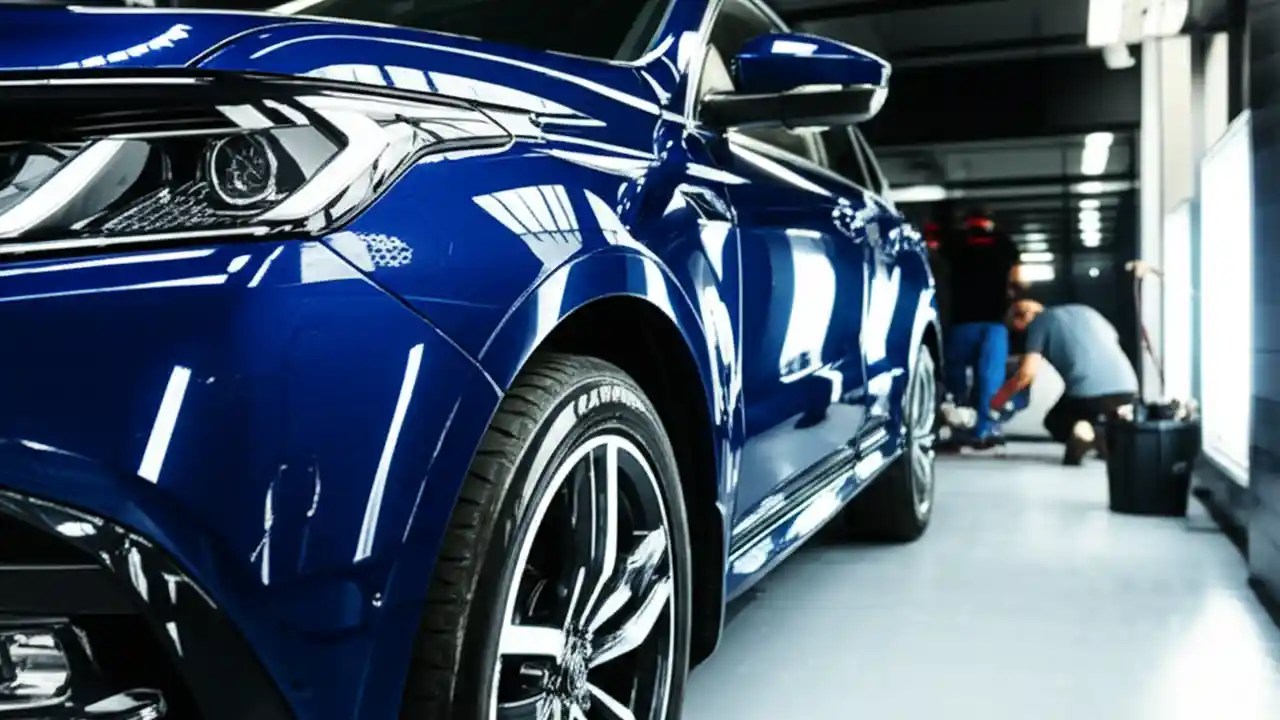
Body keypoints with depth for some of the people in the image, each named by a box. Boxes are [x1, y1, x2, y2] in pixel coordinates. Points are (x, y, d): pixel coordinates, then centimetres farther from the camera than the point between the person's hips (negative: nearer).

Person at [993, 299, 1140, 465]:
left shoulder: (1039, 322, 11)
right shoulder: (1085, 310, 27)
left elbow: (1027, 372, -1)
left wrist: (1001, 397, 14)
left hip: (1086, 392, -5)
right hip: (1126, 387, 6)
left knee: (1055, 421, 25)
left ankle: (1083, 434, -9)